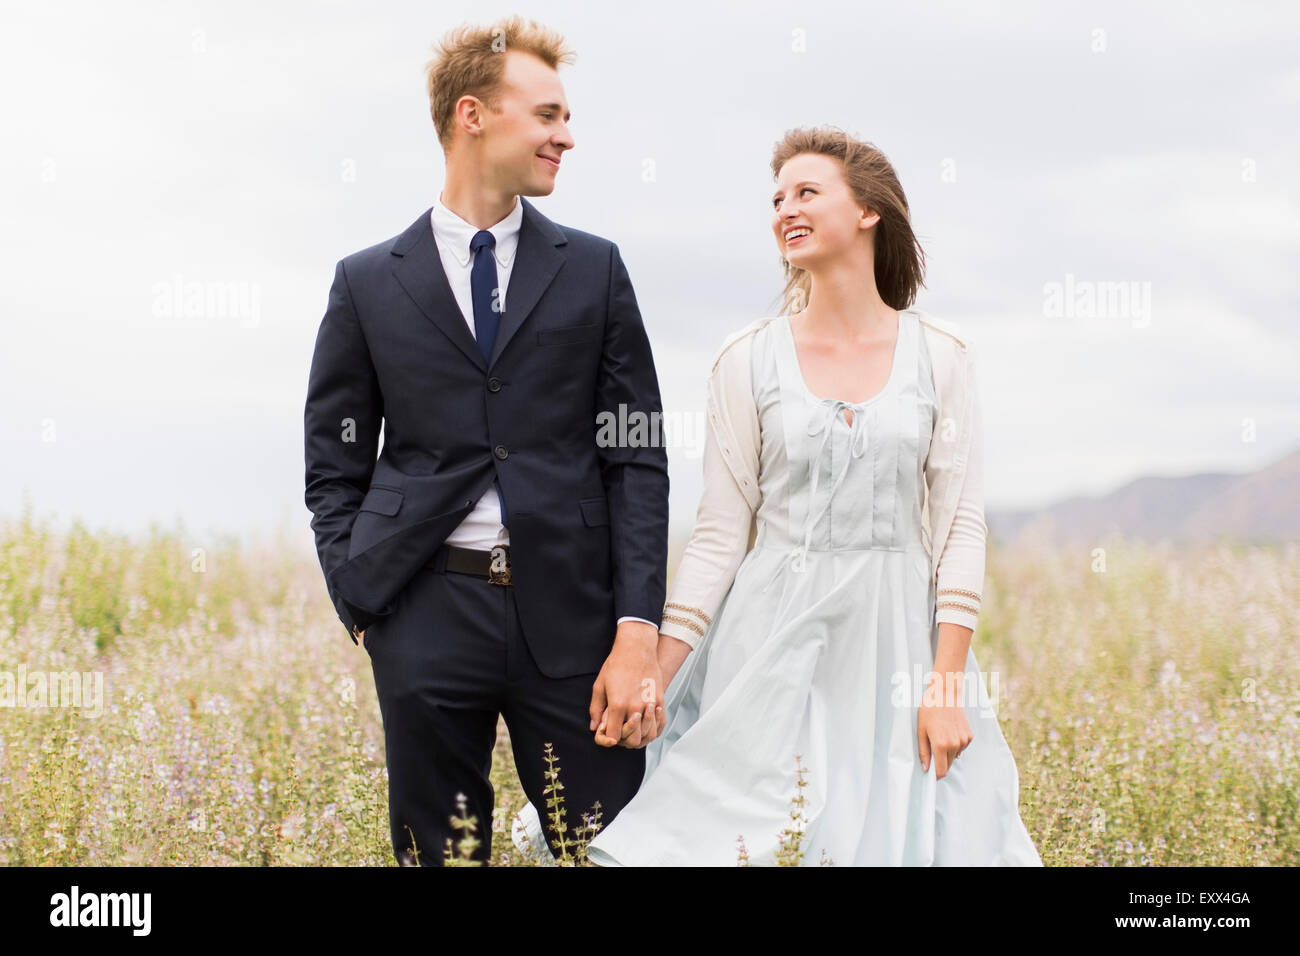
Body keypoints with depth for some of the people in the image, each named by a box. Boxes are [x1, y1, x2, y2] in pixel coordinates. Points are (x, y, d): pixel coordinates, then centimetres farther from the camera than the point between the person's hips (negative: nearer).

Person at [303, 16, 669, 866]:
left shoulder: (593, 269, 8)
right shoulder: (370, 283, 7)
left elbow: (638, 459, 4)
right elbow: (335, 469, 10)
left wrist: (638, 632, -5)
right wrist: (362, 606, -2)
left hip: (569, 611, 1)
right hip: (429, 610, 0)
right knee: (437, 852, 7)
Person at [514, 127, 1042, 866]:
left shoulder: (941, 355, 1)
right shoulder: (749, 360, 2)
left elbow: (961, 523, -1)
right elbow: (721, 534, 2)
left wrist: (948, 681, -9)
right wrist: (655, 674, -5)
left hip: (896, 637, 0)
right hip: (774, 638, 0)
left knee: (898, 831, 2)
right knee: (750, 831, 1)